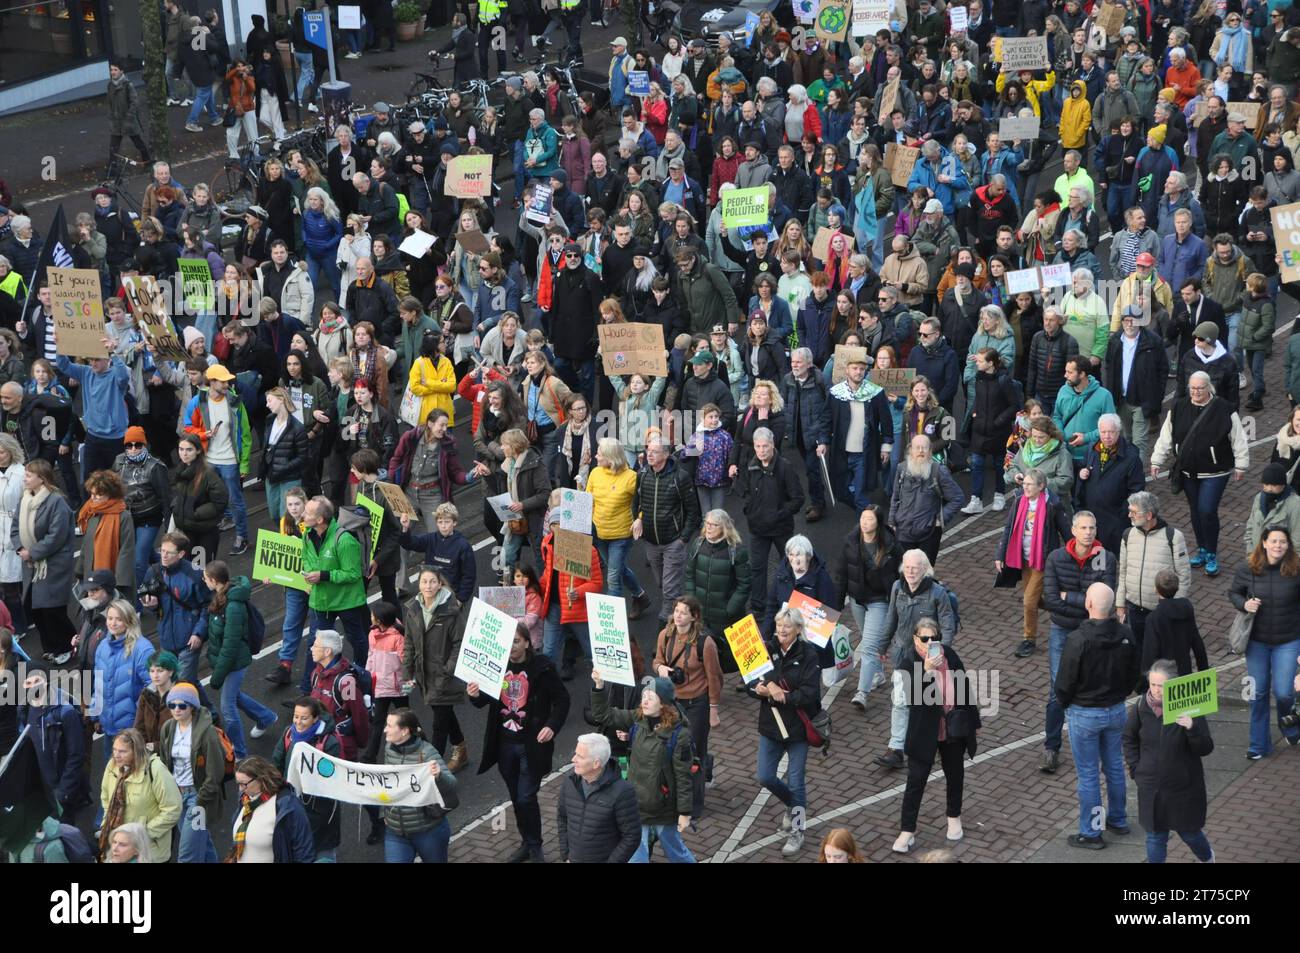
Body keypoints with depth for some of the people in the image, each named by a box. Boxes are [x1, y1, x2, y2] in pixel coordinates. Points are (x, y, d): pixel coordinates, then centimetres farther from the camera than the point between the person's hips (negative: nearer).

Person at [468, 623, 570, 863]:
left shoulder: (541, 668, -12)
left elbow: (561, 699, -5)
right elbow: (485, 700, 6)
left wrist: (552, 726, -20)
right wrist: (475, 696, -17)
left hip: (532, 744, -4)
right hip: (505, 743, 4)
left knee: (527, 798, -5)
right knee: (516, 798, 15)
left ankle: (535, 848, 12)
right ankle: (526, 843, 31)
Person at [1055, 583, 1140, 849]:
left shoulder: (1078, 639, -26)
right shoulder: (1126, 634, -8)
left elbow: (1066, 680, -16)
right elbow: (1133, 674, 6)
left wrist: (1063, 702, 4)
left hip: (1085, 714, -5)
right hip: (1117, 711, 6)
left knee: (1088, 774, 6)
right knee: (1115, 766, 21)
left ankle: (1091, 833, 15)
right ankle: (1118, 820, 36)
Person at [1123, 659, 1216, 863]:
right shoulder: (1142, 707, -9)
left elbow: (1205, 749, -20)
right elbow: (1129, 737, 9)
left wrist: (1192, 728, -38)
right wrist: (1135, 768, 2)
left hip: (1184, 786, -2)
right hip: (1151, 788, 2)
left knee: (1189, 832, 17)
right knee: (1155, 837, 10)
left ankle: (1207, 857, 49)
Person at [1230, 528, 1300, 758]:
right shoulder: (1247, 569, -9)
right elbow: (1234, 593, 5)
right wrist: (1244, 604, -14)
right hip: (1257, 640, 2)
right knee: (1258, 693, 9)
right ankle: (1259, 743, 24)